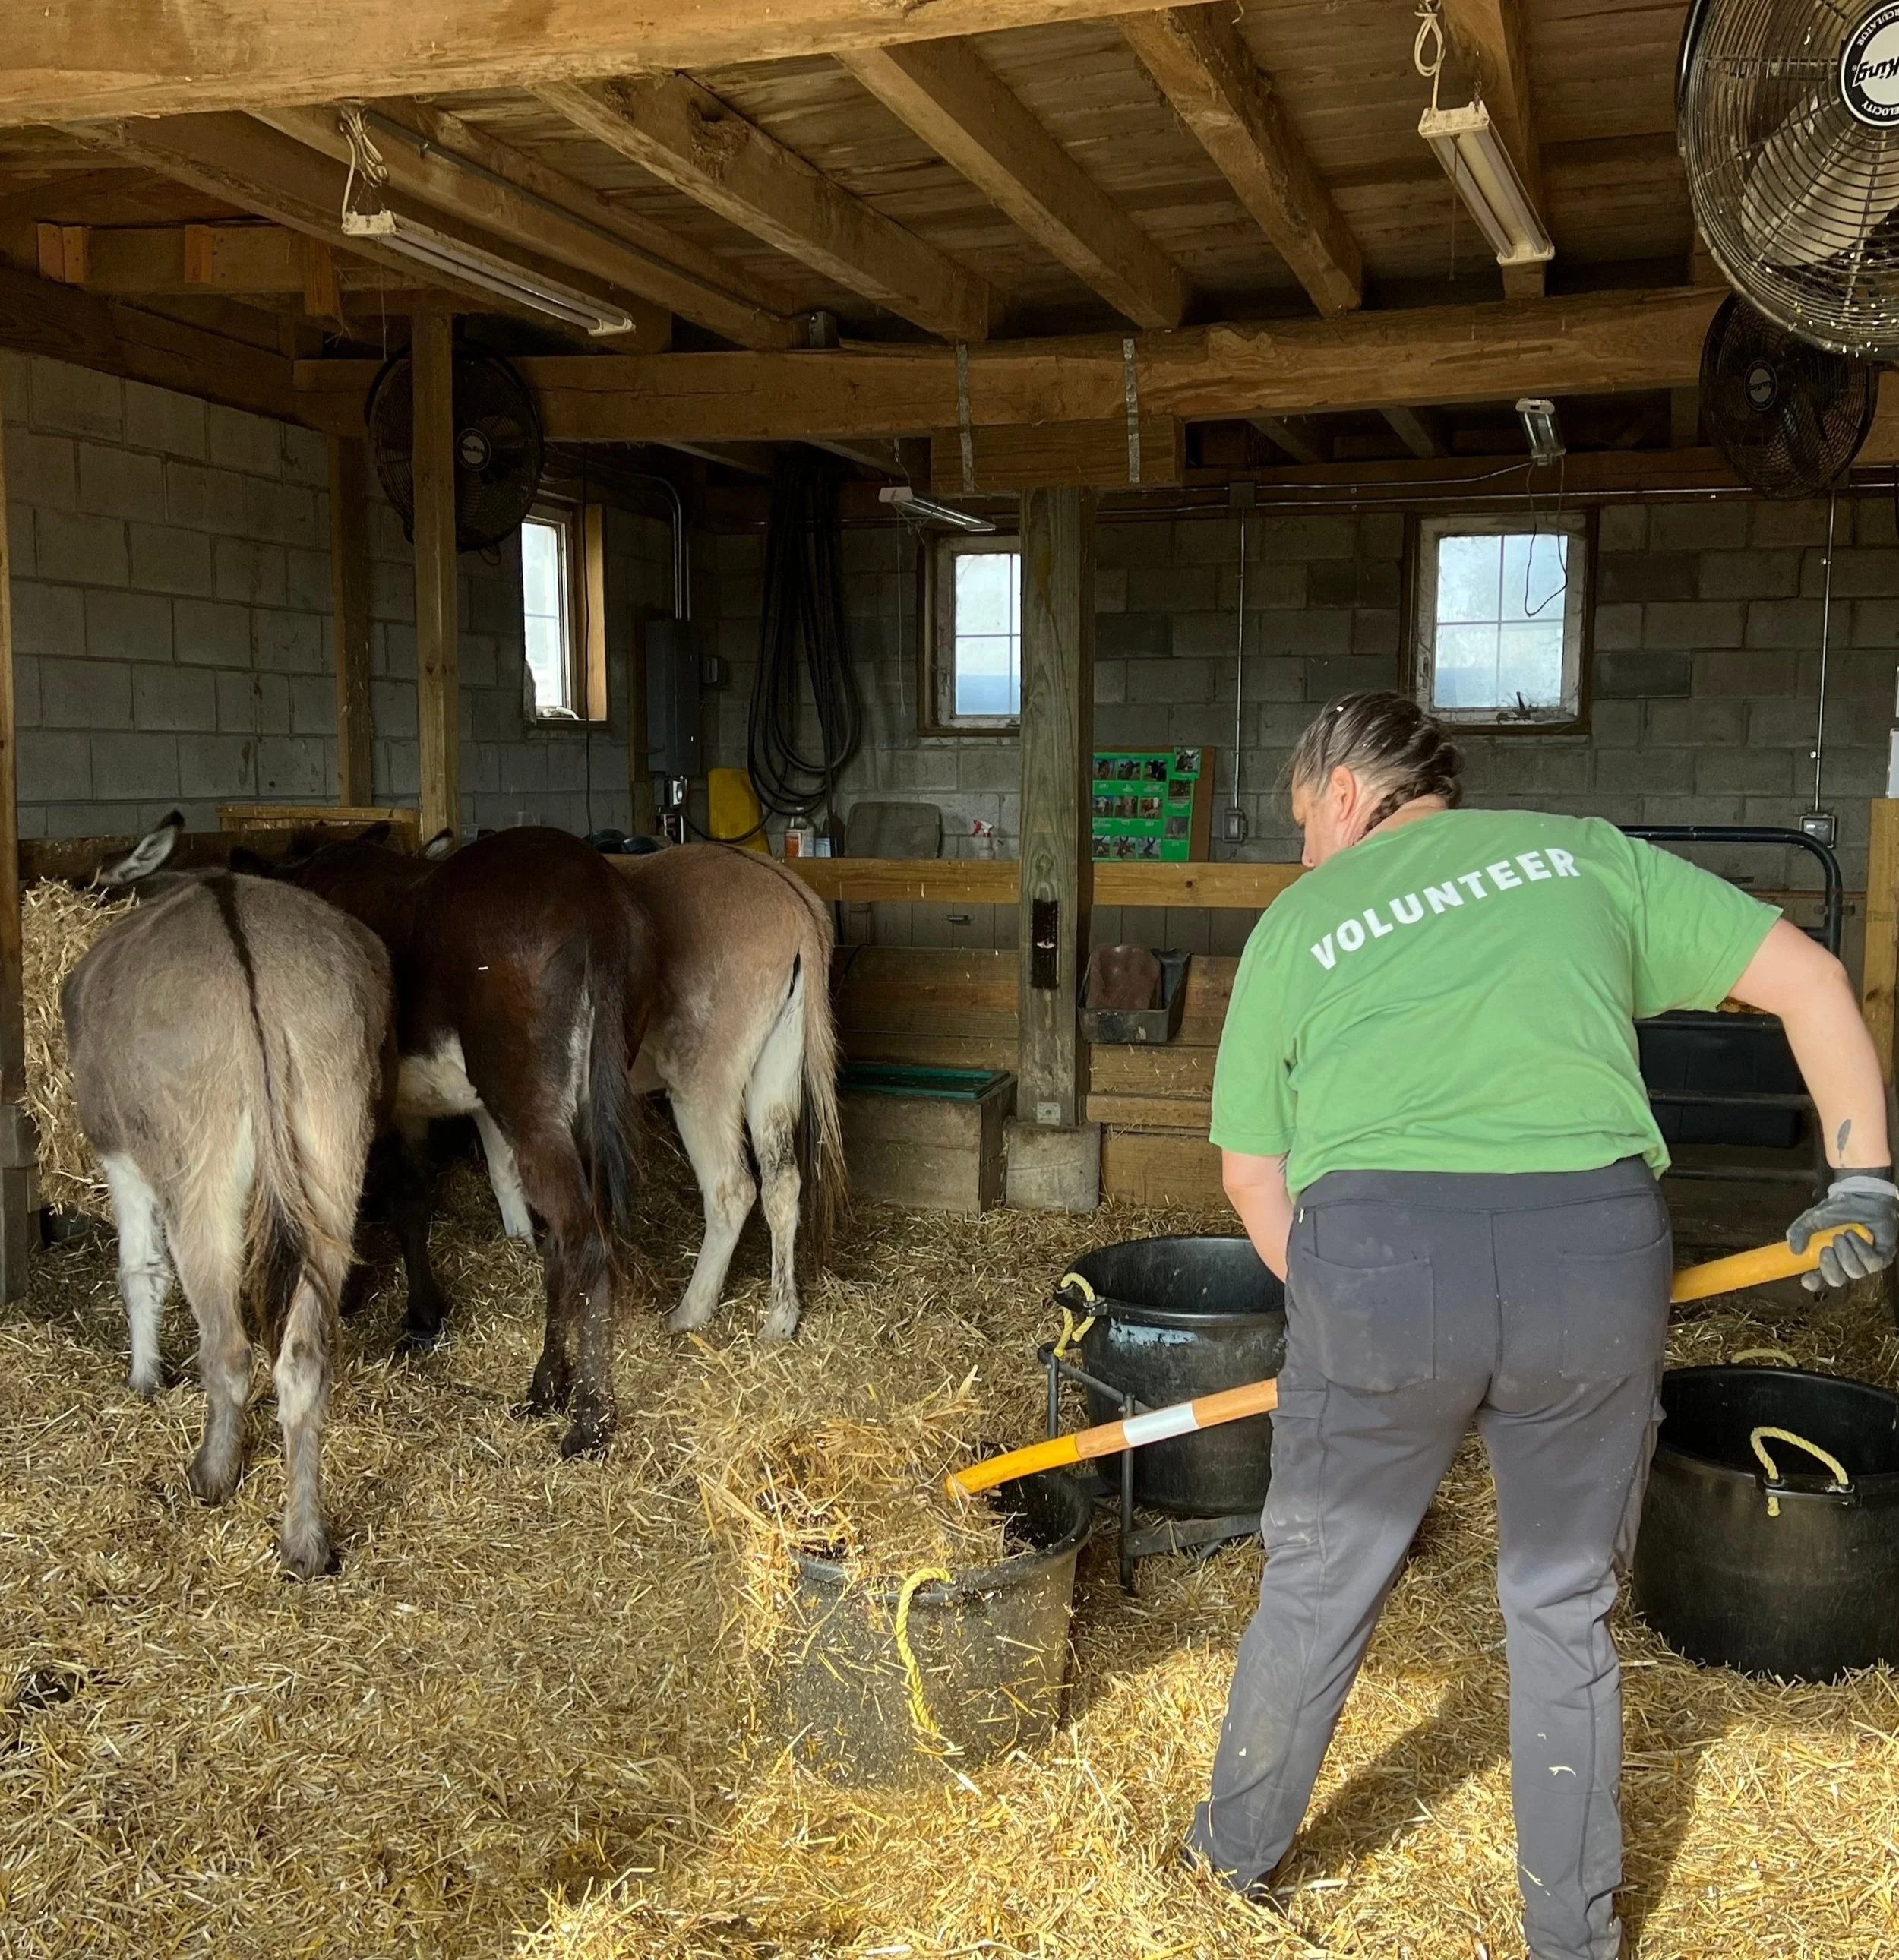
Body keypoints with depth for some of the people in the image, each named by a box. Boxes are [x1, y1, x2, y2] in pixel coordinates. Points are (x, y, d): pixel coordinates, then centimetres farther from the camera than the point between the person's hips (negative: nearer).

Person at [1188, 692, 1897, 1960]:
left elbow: (1254, 1180, 15)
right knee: (1566, 1604, 21)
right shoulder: (1584, 850, 20)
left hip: (1380, 1250, -1)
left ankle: (1237, 1852, 42)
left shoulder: (1298, 921, 17)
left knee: (1318, 1584, 20)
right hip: (1596, 1246, 1)